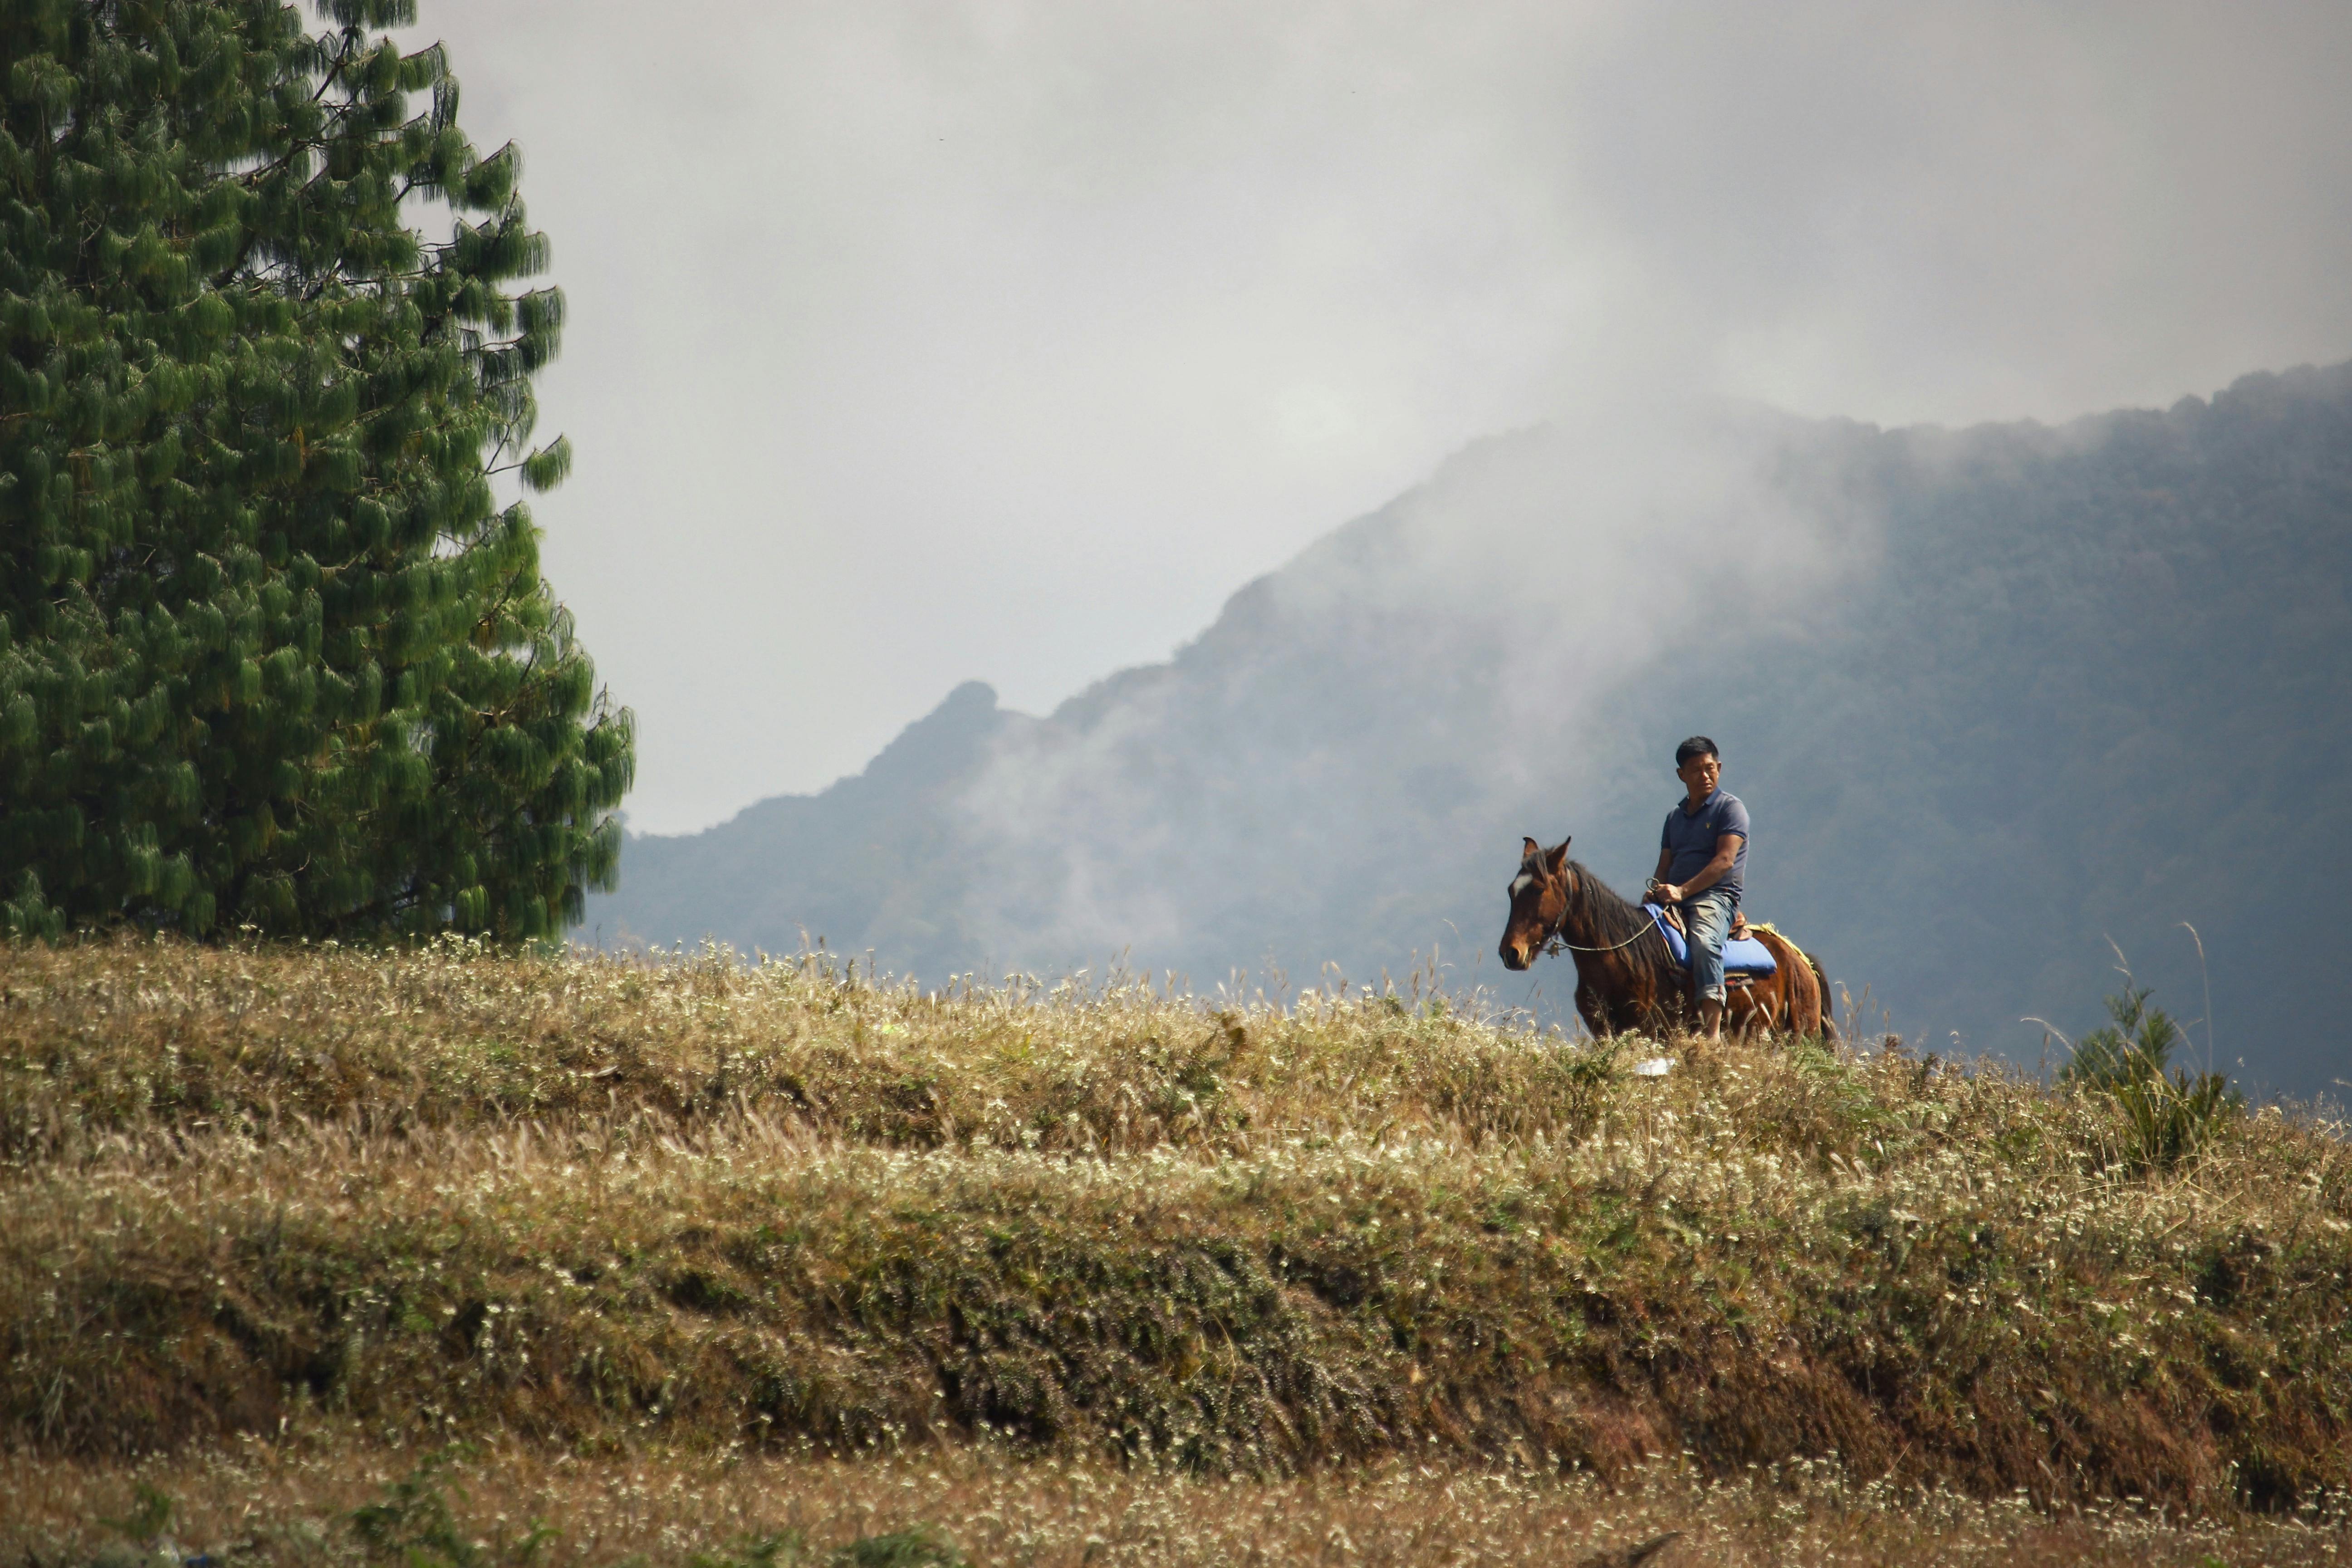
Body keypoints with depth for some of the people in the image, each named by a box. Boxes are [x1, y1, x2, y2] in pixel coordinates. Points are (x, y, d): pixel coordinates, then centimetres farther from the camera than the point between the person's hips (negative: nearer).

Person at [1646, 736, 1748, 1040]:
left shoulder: (1730, 808, 2)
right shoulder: (1675, 817, 24)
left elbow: (1724, 861, -10)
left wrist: (1683, 891, -20)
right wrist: (1657, 890, -4)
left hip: (1716, 895, -7)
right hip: (1675, 899, 7)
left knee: (1704, 941, -36)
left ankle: (1712, 1033, -46)